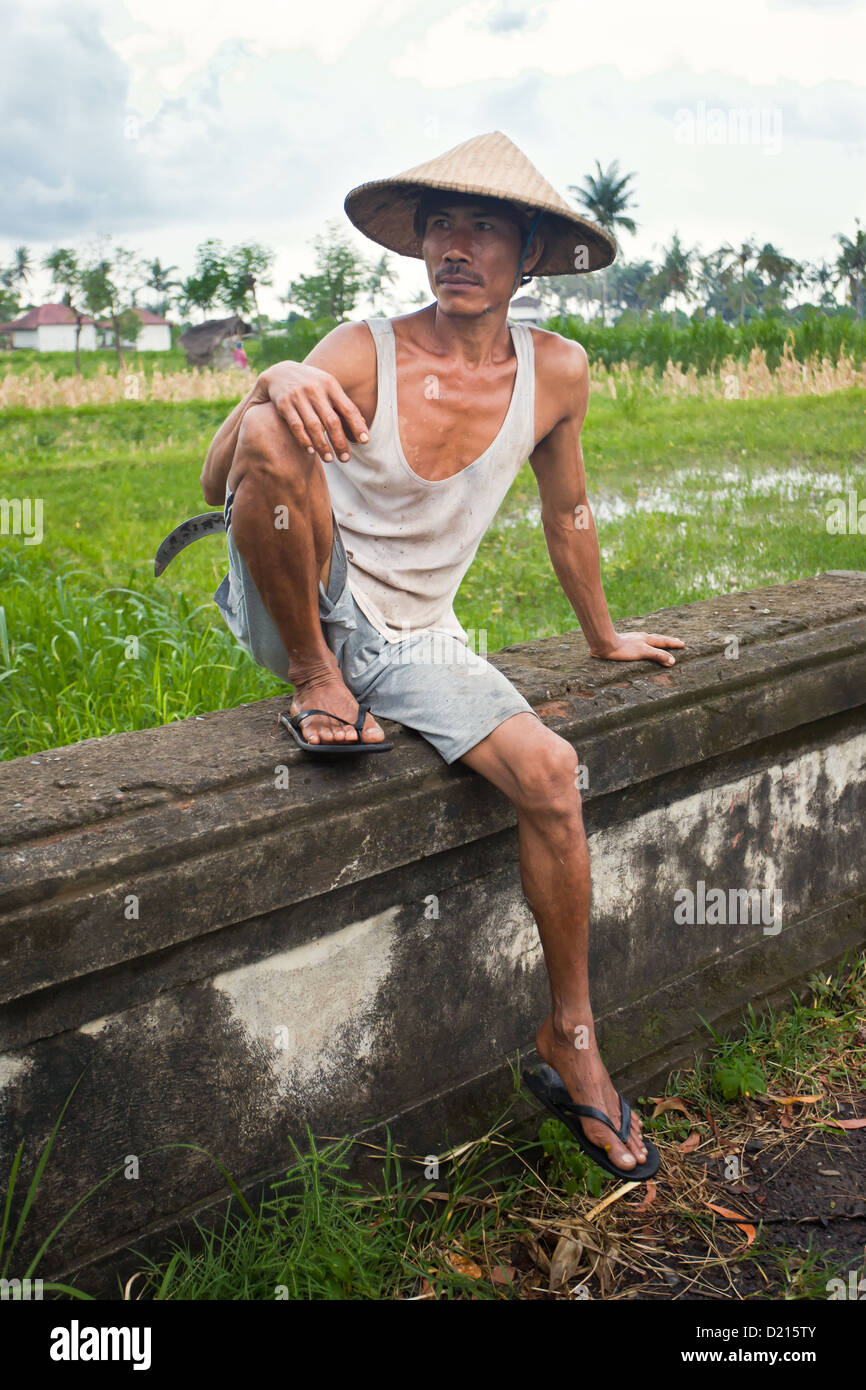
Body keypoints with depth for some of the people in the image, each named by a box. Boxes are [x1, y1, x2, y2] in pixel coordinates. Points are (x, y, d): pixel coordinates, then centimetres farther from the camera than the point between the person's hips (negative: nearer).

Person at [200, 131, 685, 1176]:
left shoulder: (556, 373, -4)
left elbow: (567, 512, 12)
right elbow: (217, 485, -21)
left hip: (413, 641, 3)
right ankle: (316, 683, -11)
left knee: (550, 774, -19)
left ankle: (570, 1035, 1)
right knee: (276, 435, -30)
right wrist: (272, 385, -41)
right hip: (302, 615, -3)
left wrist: (602, 638, 22)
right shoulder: (360, 358, -15)